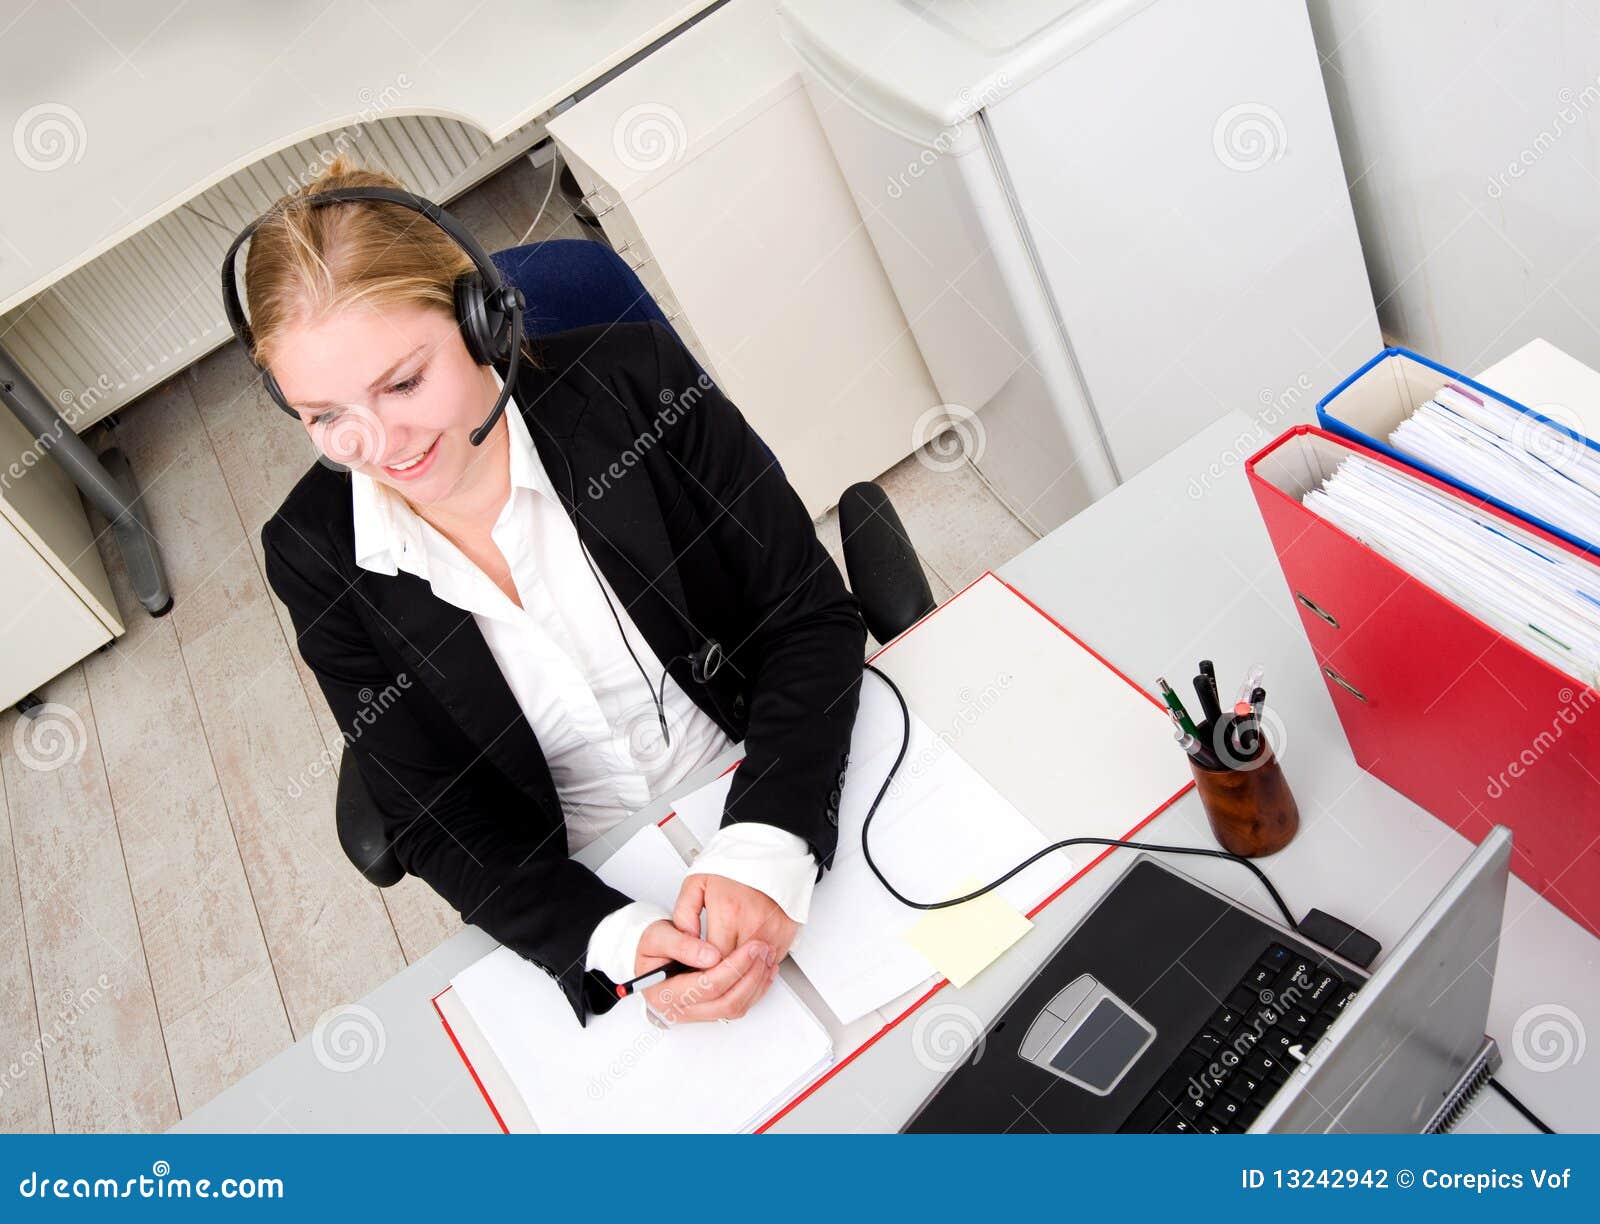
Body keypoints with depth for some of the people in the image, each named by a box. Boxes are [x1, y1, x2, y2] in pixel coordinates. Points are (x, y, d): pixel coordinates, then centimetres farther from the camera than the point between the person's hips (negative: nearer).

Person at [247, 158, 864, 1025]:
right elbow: (443, 825, -7)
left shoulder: (631, 379, -14)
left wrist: (763, 850, -27)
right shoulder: (314, 555, -10)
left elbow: (811, 614, -12)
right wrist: (619, 943, -25)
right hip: (586, 895, 1)